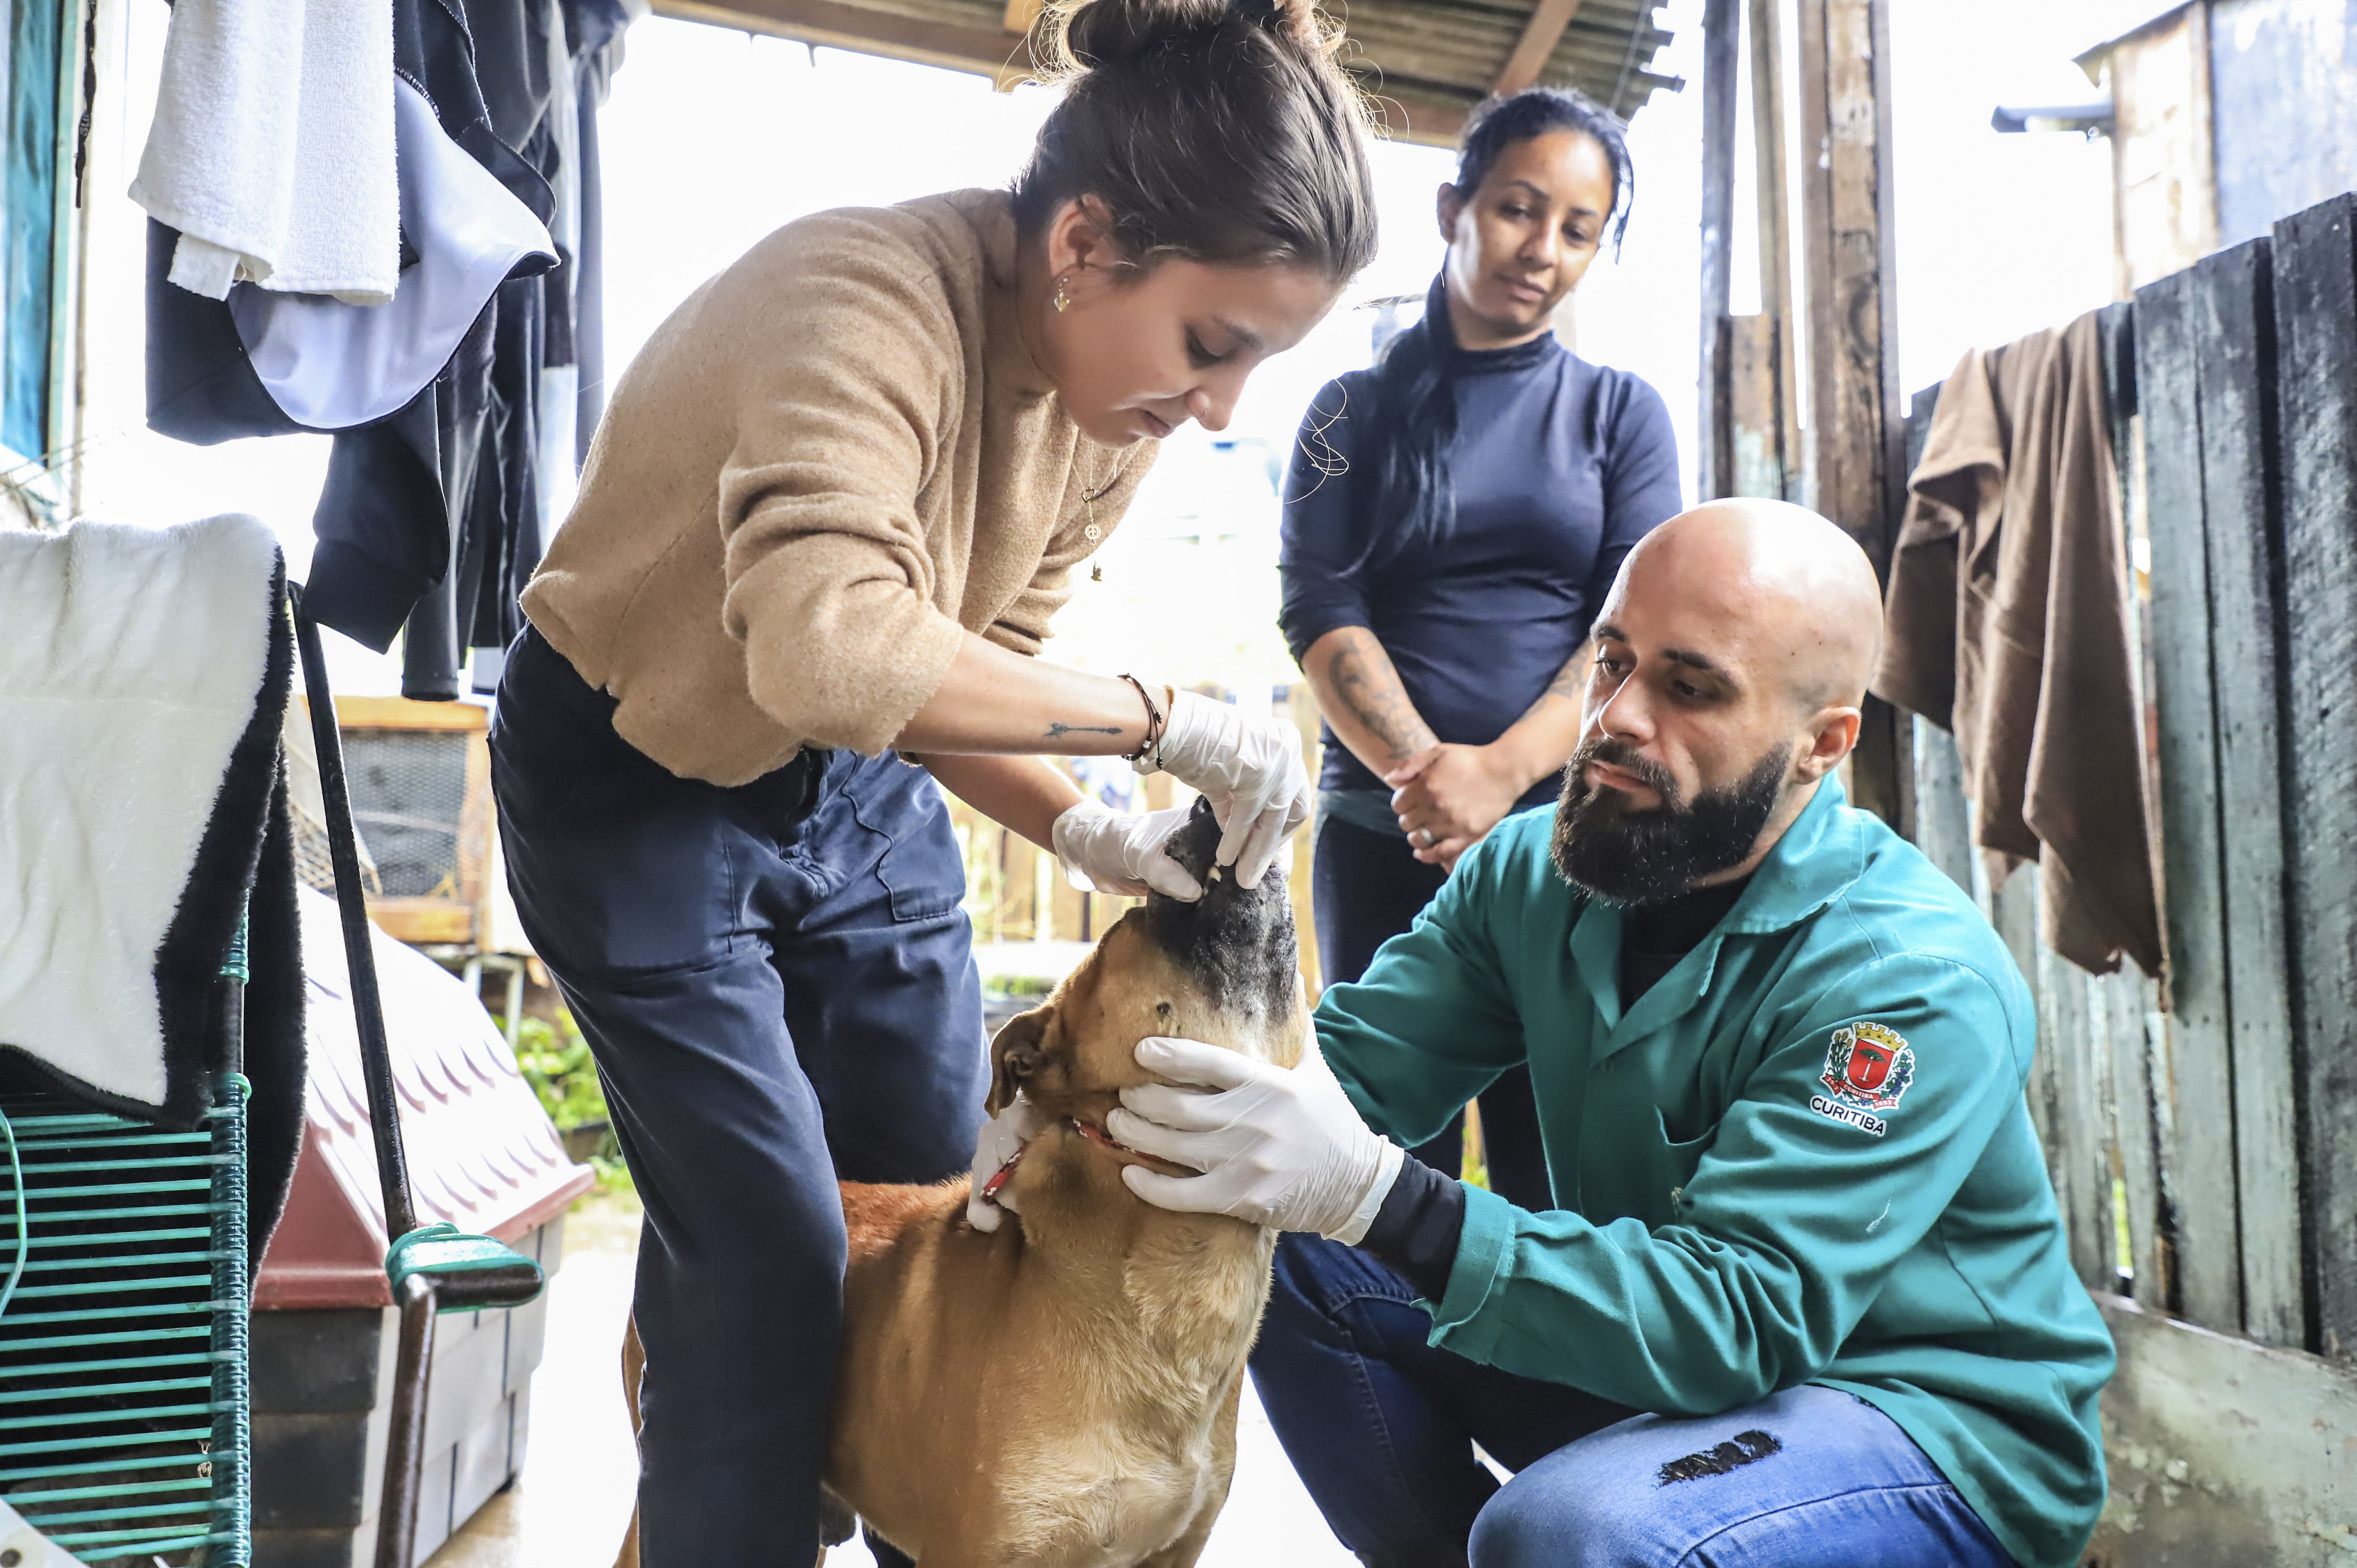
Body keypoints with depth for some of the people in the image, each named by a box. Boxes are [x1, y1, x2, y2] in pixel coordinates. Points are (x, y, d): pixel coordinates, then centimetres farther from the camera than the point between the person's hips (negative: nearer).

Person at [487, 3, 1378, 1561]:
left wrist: (1079, 824, -20)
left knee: (944, 1194, 9)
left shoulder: (1121, 392, -9)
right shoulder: (868, 306, -33)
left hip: (856, 787, 7)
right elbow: (833, 649, -50)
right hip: (635, 780, -6)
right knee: (769, 1252, -7)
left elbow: (962, 665, -4)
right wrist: (1163, 718, -42)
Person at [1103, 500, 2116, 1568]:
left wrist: (1370, 1190, -45)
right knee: (1284, 1258, -9)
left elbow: (1732, 1316, -33)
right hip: (1652, 1363, 6)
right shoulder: (1533, 871, -4)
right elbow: (1345, 1060, -9)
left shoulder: (1915, 982, -25)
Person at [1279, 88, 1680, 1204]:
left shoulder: (1620, 411, 11)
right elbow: (1319, 611, 0)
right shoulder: (1357, 411, 11)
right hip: (1382, 832, 0)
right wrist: (1426, 771, -17)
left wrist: (1500, 772, -16)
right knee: (1393, 1158, 1)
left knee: (1557, 1162, -2)